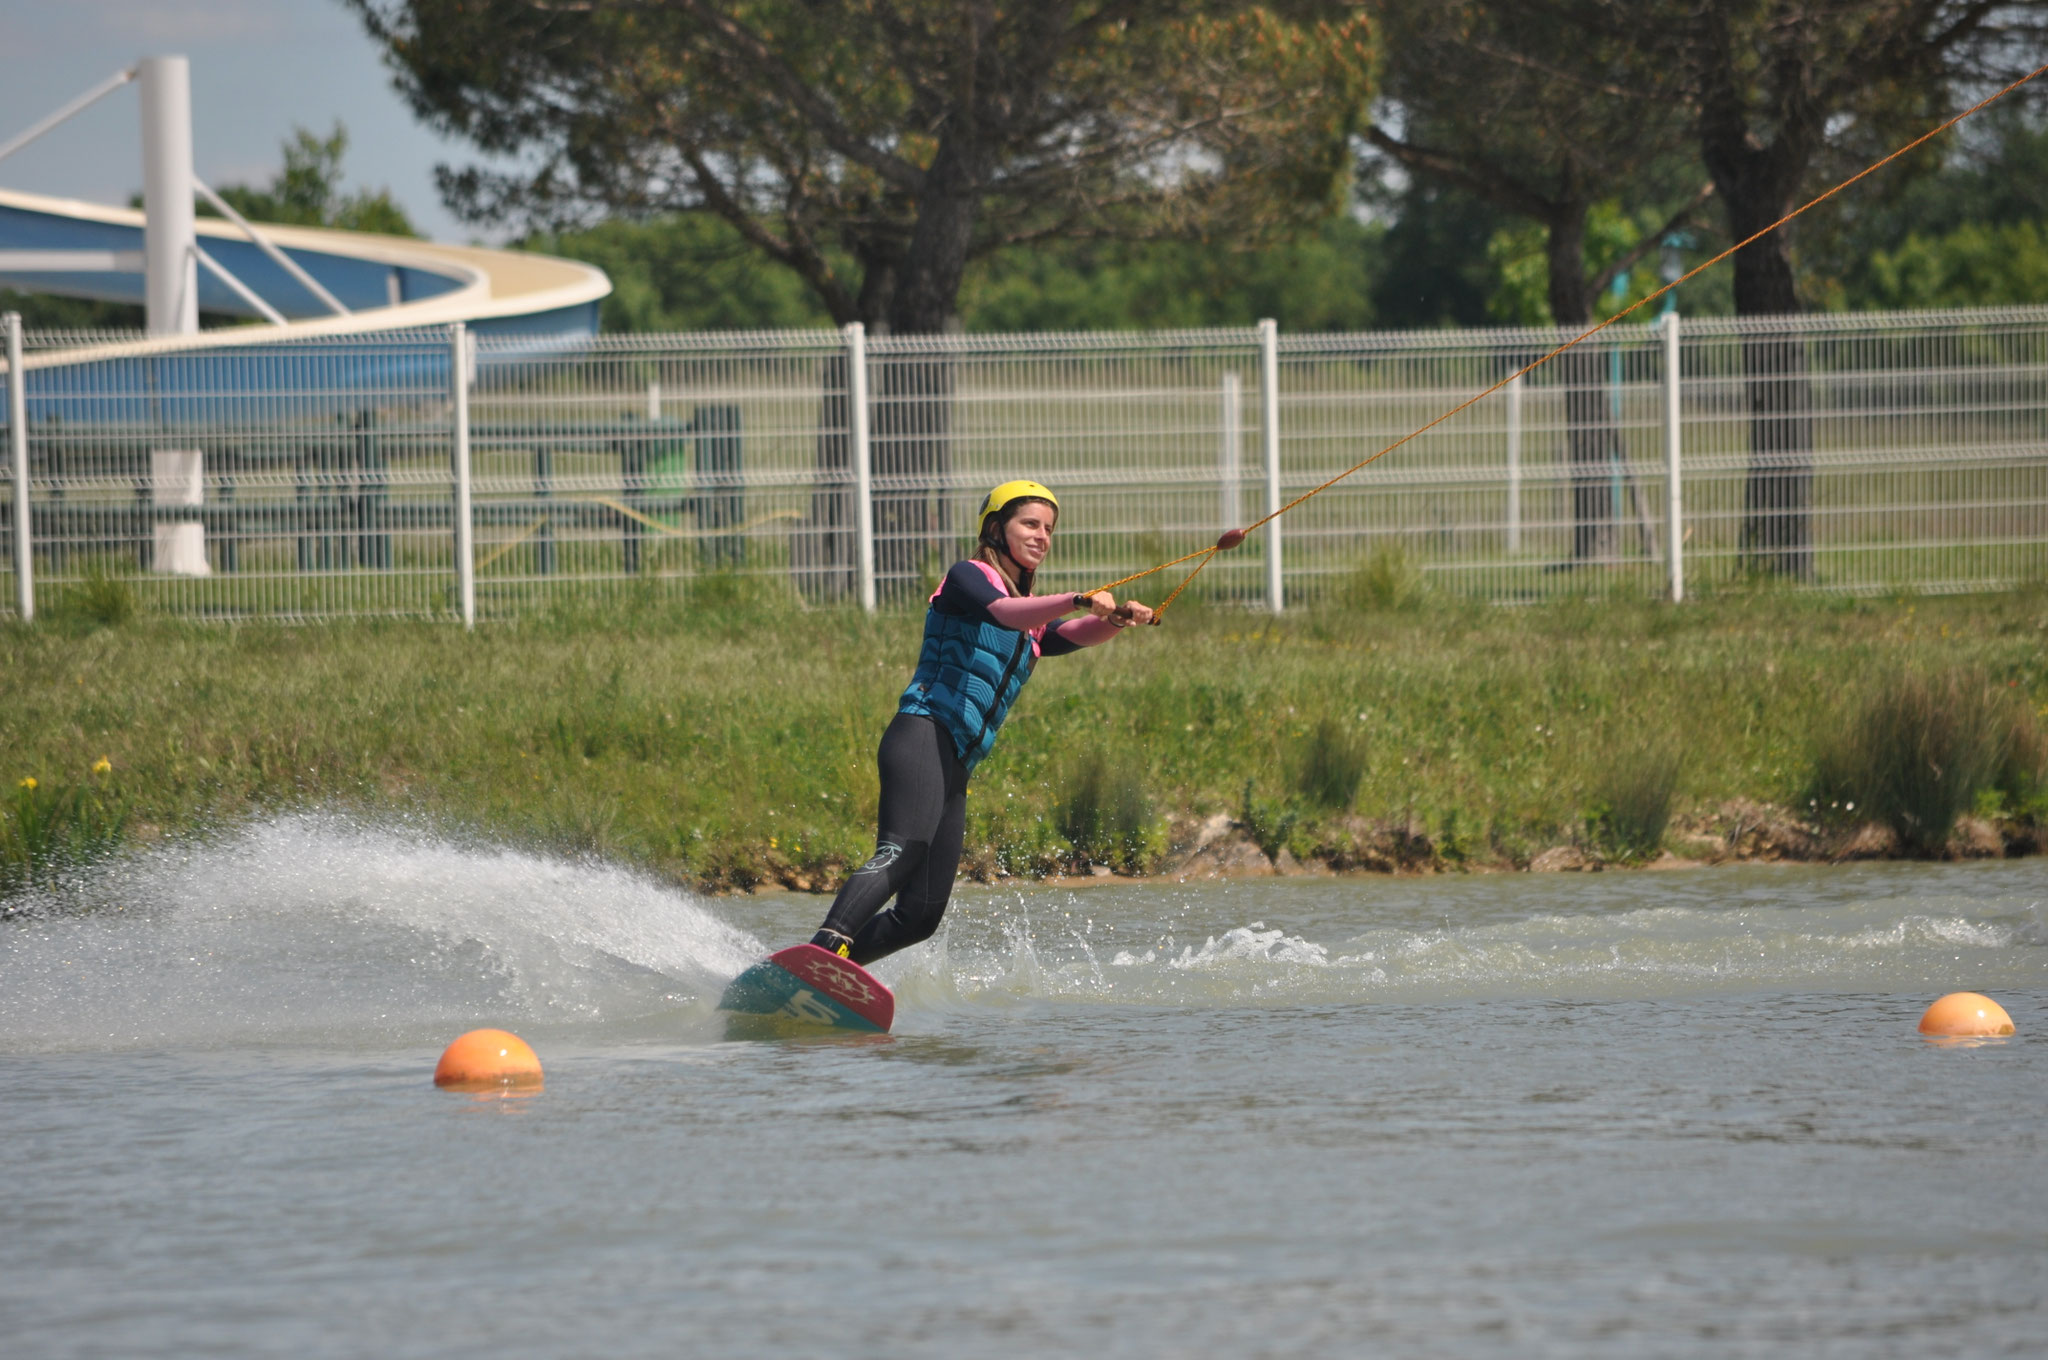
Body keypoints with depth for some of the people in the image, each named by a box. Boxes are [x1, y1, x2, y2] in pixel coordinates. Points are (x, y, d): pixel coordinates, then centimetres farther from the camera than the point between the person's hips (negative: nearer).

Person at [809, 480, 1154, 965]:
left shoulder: (1034, 625, 28)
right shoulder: (968, 577, 4)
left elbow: (1076, 634, 8)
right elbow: (1004, 612, -17)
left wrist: (1117, 619, -13)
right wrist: (1079, 600, -31)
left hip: (954, 769, 8)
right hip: (924, 737, -8)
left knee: (920, 916, 0)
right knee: (902, 853, -33)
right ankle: (823, 949, -49)